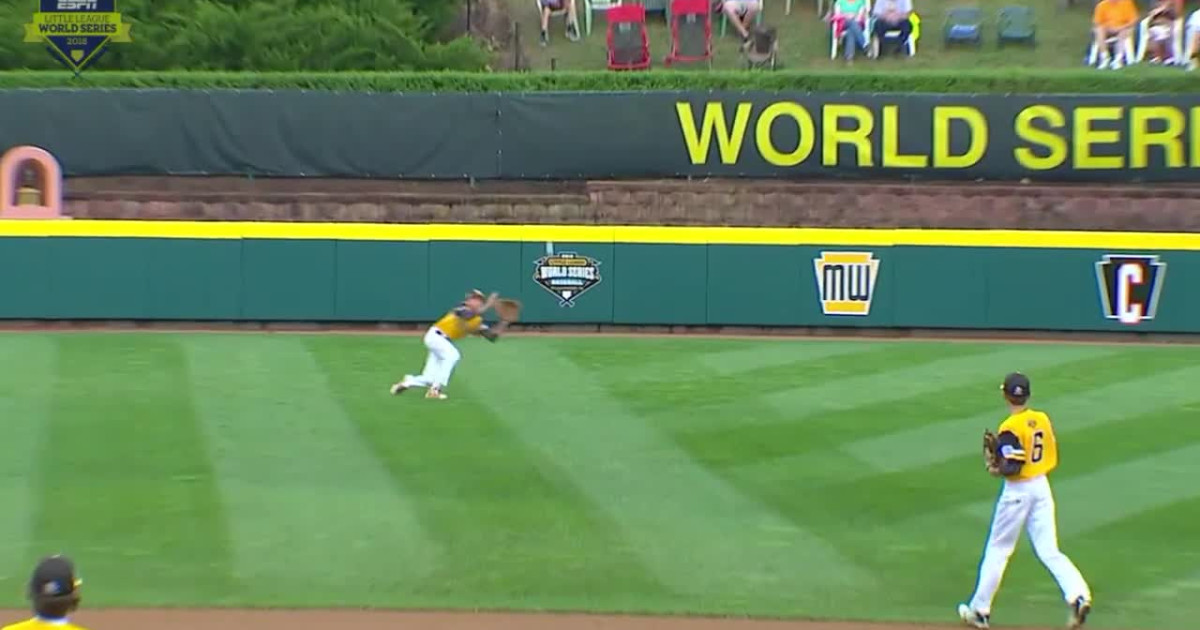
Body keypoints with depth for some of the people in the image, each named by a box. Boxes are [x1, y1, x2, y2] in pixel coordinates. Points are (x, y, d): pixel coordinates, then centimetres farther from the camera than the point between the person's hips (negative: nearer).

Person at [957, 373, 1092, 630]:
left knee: (997, 551, 8)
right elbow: (1052, 459, 10)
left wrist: (995, 469, -4)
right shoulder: (1043, 419, 4)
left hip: (1018, 491, -6)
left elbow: (1011, 468, -23)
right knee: (1049, 551, 5)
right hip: (1042, 486, 6)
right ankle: (1079, 595, -16)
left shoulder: (1010, 428, -18)